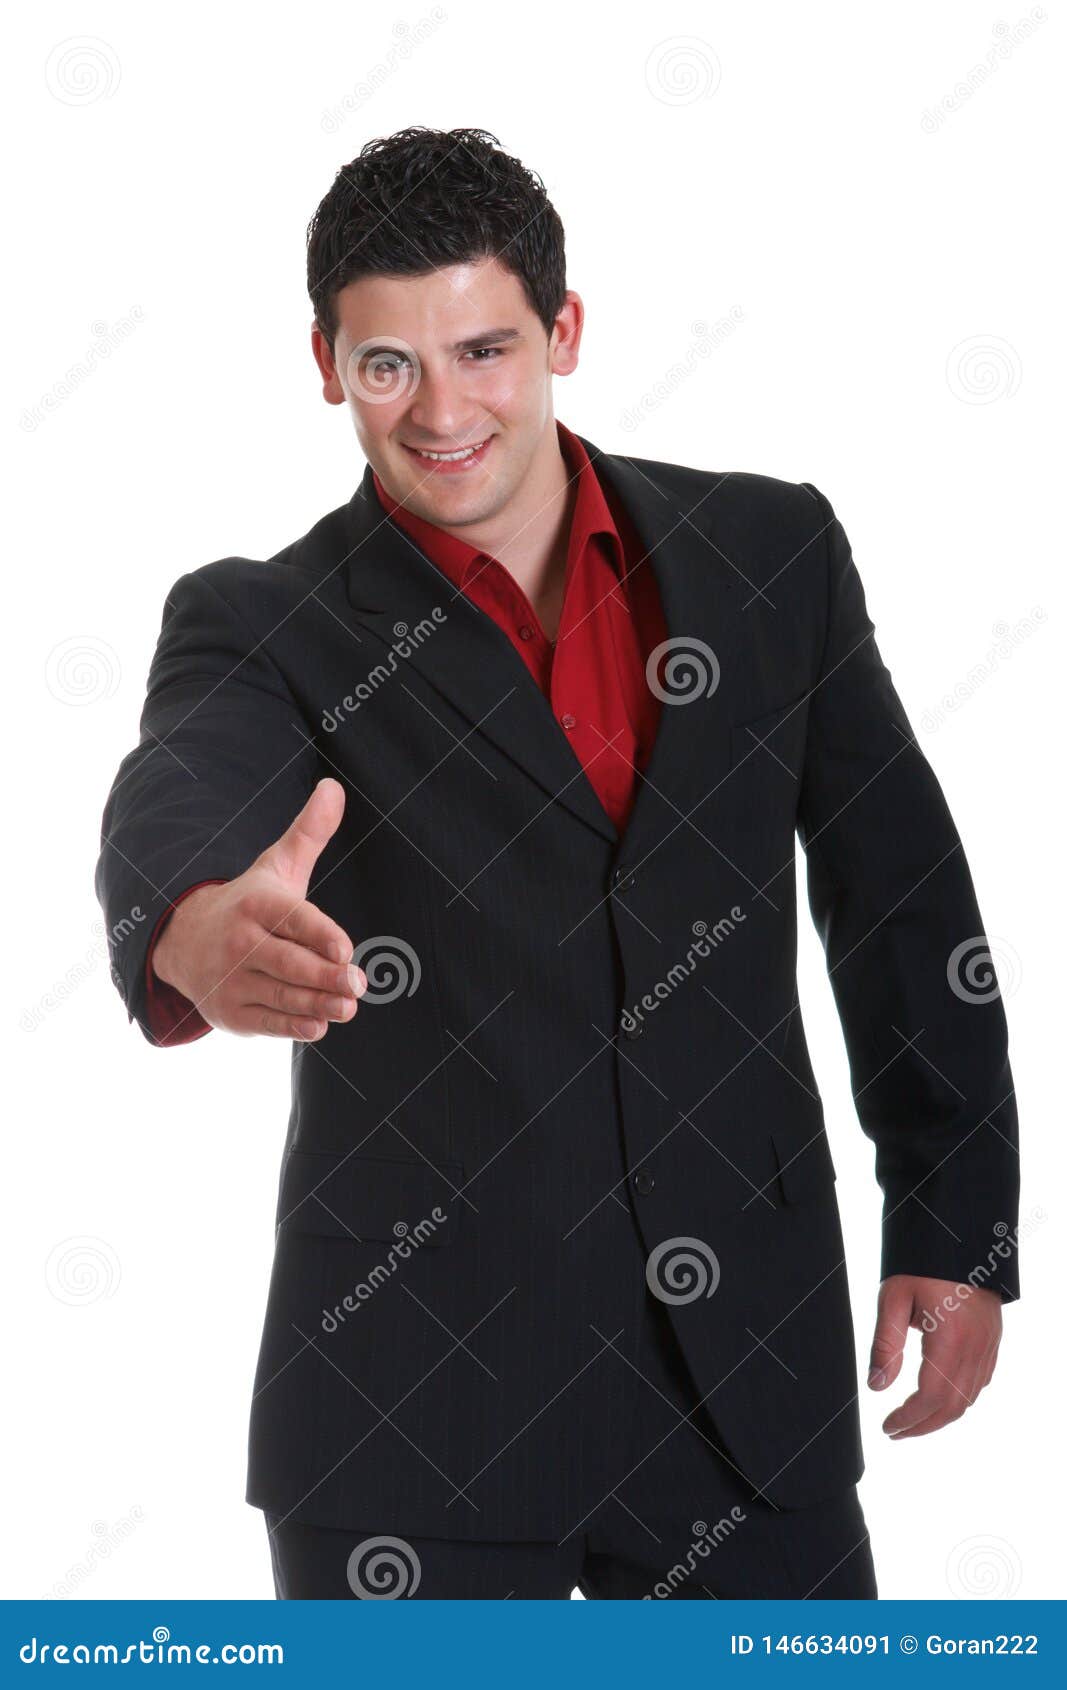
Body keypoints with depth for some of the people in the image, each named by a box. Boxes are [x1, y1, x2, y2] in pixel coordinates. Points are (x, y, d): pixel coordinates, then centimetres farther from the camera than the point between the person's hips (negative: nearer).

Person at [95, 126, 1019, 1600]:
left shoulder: (771, 551, 4)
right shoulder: (264, 628, -3)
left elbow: (904, 894, 9)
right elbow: (172, 807, -26)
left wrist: (957, 1231, 7)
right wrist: (198, 929, -49)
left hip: (745, 1367, 2)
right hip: (410, 1386, -2)